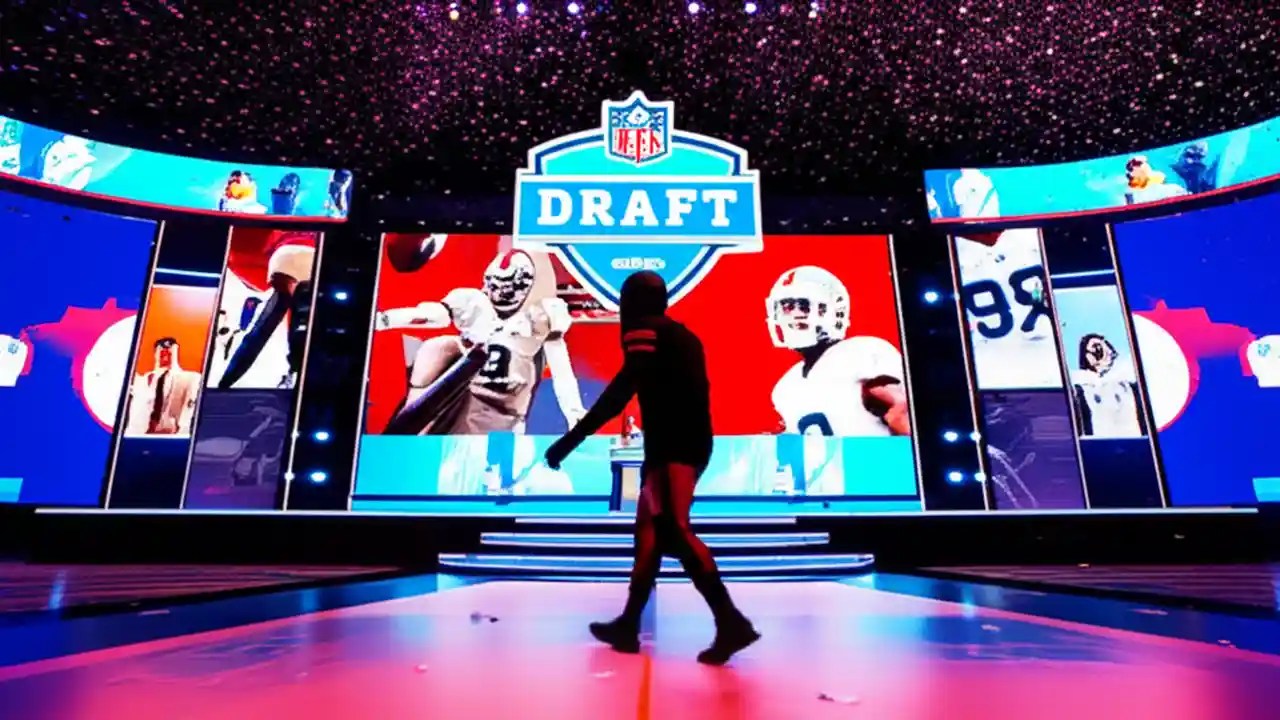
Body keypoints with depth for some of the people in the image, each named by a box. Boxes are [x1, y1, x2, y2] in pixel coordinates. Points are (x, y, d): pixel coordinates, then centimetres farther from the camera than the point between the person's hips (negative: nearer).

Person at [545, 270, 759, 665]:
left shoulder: (644, 328, -3)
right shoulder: (682, 336, 22)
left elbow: (623, 389, -16)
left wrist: (573, 437, -20)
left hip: (672, 446, -9)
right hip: (691, 444, 9)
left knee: (675, 532, -13)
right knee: (649, 530, 13)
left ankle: (731, 623, -14)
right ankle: (628, 625, 20)